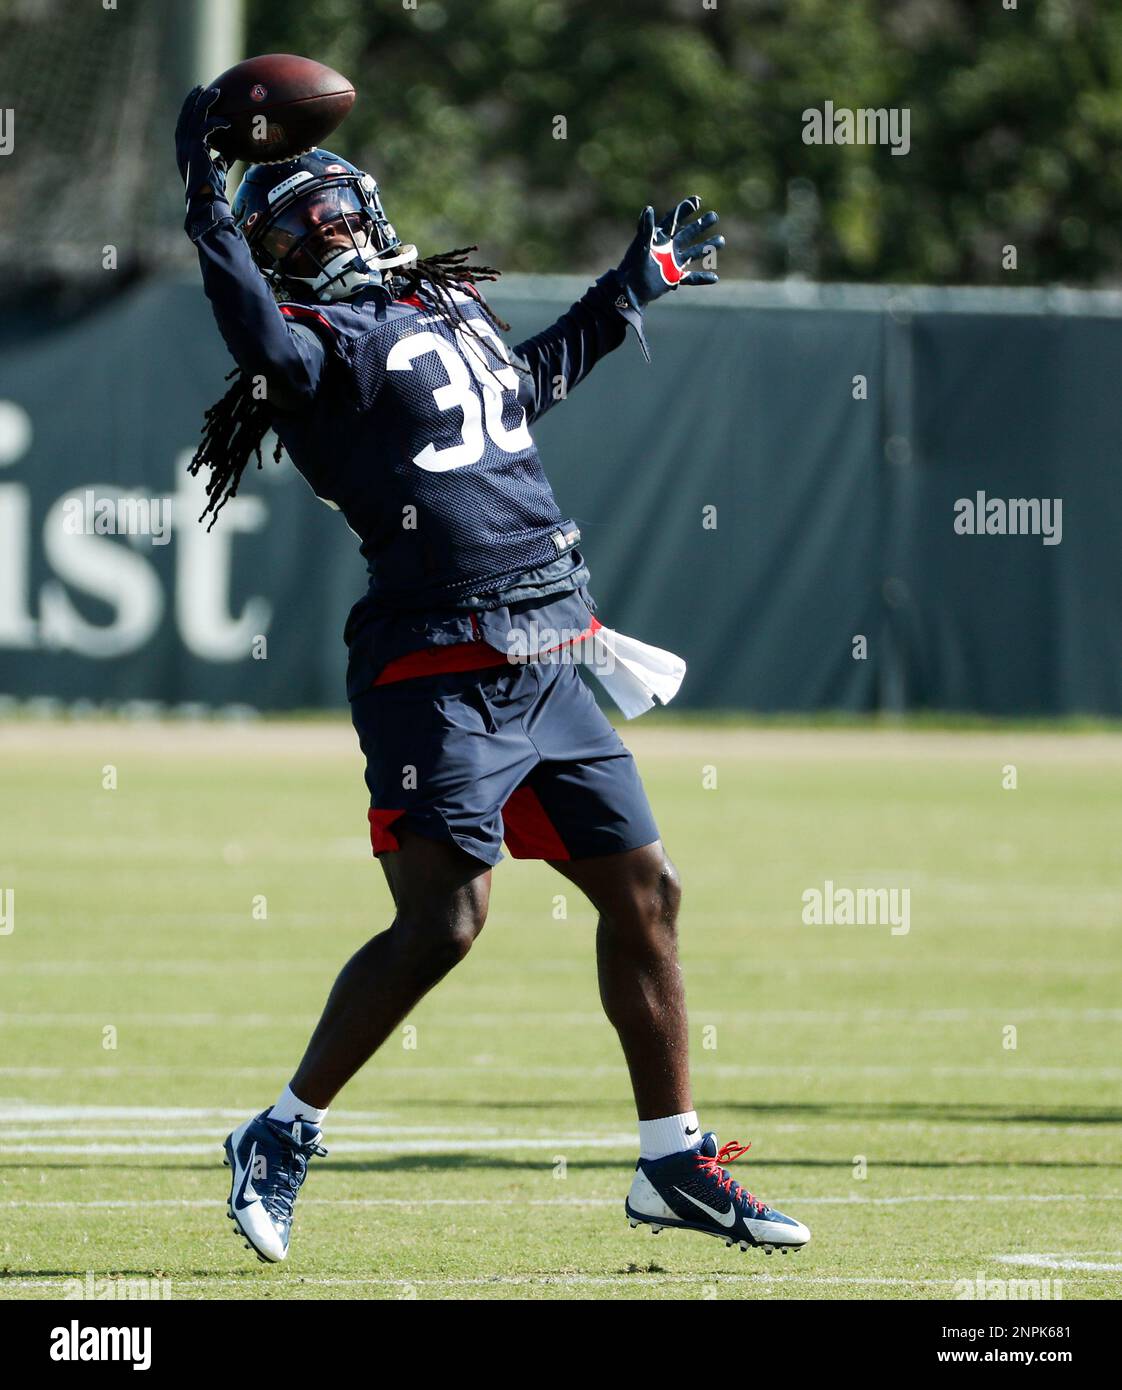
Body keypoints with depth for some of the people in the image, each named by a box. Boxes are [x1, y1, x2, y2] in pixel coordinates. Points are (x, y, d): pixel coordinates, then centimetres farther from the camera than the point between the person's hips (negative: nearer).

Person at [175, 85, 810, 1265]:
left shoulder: (455, 309, 18)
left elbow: (534, 379, 39)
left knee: (642, 892, 9)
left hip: (545, 669, 8)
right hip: (440, 672, -8)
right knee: (442, 918, -14)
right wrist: (206, 201, -33)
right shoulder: (319, 343, -5)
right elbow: (260, 336, -29)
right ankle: (280, 1141, 1)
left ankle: (672, 1165, 19)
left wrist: (637, 284, 45)